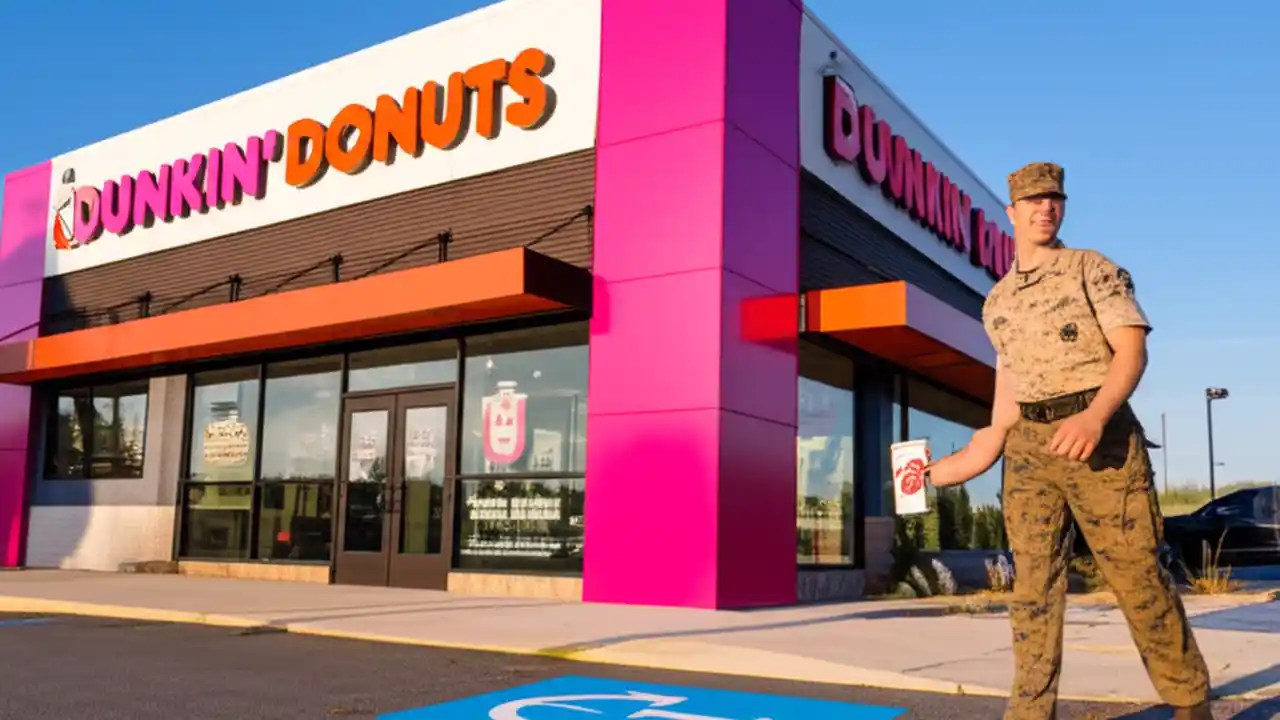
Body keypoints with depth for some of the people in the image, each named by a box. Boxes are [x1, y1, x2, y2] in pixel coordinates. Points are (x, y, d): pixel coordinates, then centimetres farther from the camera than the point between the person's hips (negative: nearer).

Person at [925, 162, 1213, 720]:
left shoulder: (1092, 269, 3)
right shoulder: (996, 301, 17)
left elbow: (1132, 350, -6)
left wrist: (1095, 416, -22)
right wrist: (995, 437, 17)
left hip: (1100, 435, -4)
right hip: (1027, 444, 4)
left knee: (1138, 574, -3)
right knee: (1033, 581, 2)